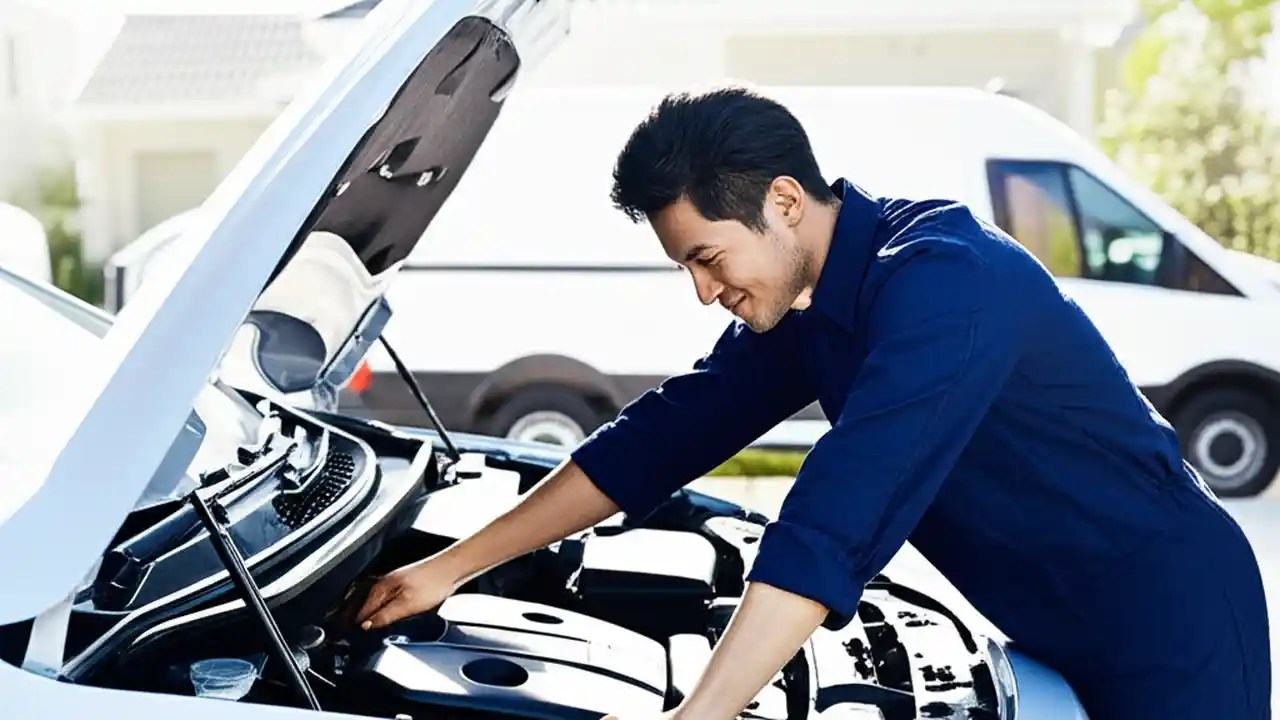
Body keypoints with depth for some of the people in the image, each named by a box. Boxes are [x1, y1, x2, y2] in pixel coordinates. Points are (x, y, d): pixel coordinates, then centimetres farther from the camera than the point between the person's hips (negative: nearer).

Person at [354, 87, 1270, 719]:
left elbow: (835, 522, -37)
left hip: (1170, 620, -8)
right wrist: (452, 569, 3)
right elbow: (657, 440, 3)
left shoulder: (940, 279, -28)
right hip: (1068, 636, 8)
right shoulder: (804, 308, 0)